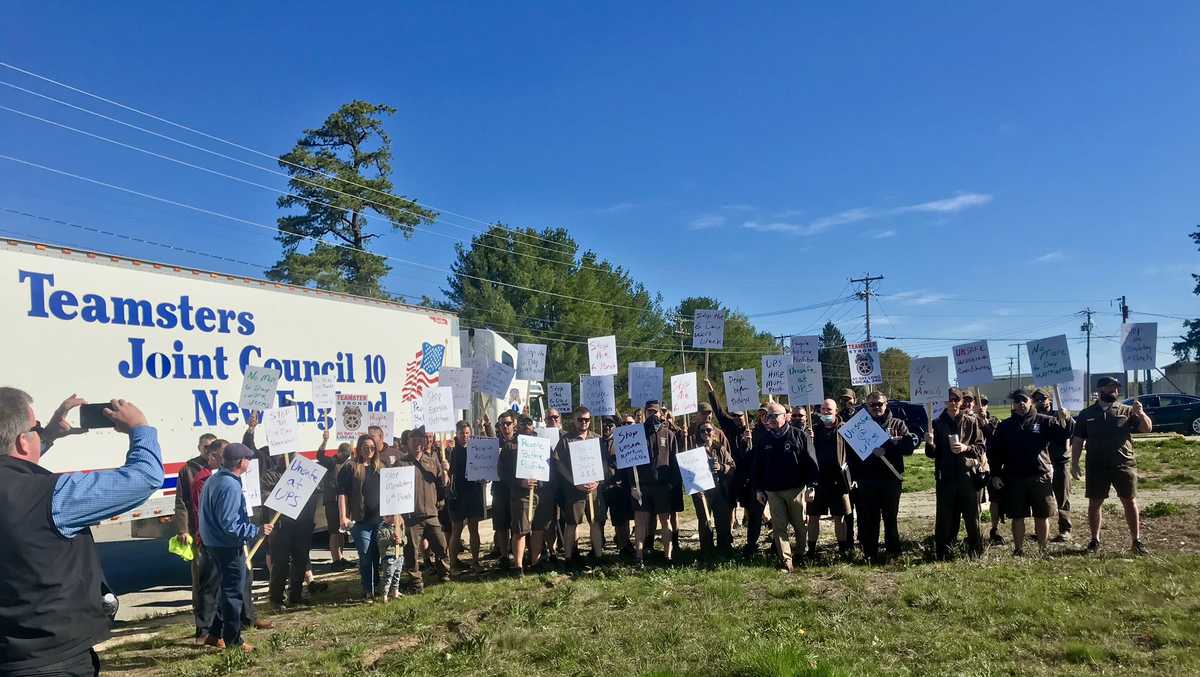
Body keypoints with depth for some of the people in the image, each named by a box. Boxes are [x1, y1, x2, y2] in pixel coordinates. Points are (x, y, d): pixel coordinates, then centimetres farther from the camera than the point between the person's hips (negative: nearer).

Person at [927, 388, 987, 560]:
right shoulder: (937, 423, 6)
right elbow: (932, 454, 6)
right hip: (945, 476, 0)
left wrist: (966, 448, -15)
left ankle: (975, 550, 19)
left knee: (972, 516, 6)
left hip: (968, 475, 0)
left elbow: (980, 448, 3)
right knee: (945, 517, 2)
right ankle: (942, 551, 9)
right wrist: (930, 443, -15)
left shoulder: (971, 422, 5)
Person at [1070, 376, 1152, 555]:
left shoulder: (1127, 411, 6)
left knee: (1130, 502, 3)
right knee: (1094, 504, 6)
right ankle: (1095, 540, 17)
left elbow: (1147, 428, -1)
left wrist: (1140, 413, -20)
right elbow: (1077, 440, 7)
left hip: (1124, 465, 0)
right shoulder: (1086, 414, 6)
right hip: (1096, 467, 1)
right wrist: (1074, 464, 1)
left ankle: (1136, 540, 15)